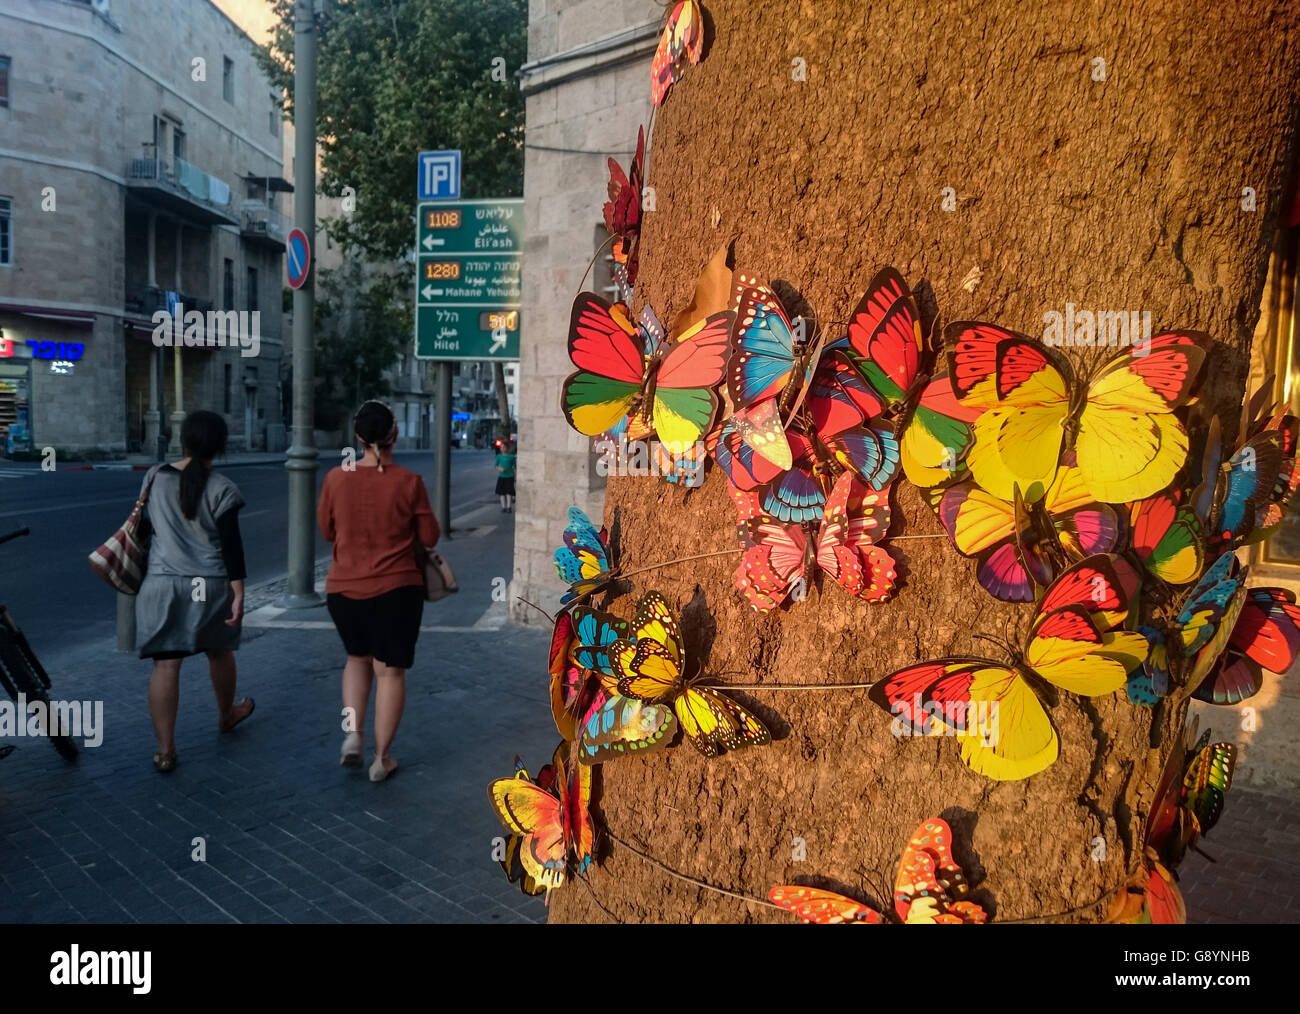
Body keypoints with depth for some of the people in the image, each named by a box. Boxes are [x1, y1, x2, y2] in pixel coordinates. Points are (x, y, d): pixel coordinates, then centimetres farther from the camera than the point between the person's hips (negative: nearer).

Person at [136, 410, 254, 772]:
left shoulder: (154, 478, 2)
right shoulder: (221, 489, -9)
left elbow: (143, 529, 11)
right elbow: (231, 545, -11)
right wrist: (238, 592, -9)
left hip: (162, 583, 2)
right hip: (211, 585, -2)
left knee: (165, 664, 2)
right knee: (219, 651, 20)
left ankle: (165, 749, 3)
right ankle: (226, 714, 41)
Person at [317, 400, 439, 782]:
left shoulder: (336, 478, -5)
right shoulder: (408, 481, -12)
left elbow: (327, 530, 7)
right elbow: (429, 537, -5)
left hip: (343, 588, 3)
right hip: (396, 589, -2)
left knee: (357, 658, 24)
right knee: (390, 669, 8)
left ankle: (352, 734, 10)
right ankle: (382, 758, 13)